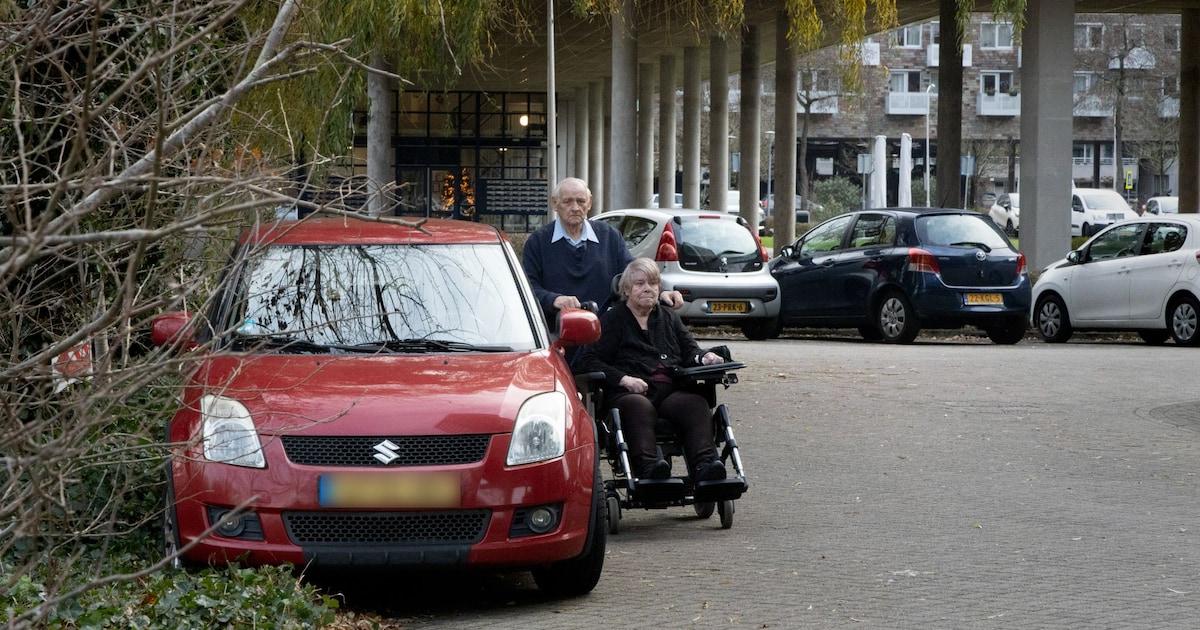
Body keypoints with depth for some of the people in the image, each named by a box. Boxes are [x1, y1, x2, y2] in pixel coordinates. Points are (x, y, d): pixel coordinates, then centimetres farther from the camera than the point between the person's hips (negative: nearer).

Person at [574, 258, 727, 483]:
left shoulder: (669, 318, 31)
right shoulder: (612, 320, 16)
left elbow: (689, 349, 24)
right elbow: (589, 361, 4)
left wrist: (703, 358, -3)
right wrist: (623, 378, -12)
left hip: (671, 391, 4)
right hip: (630, 392, -4)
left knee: (696, 403, -32)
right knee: (640, 407, -41)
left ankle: (704, 465, -52)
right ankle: (647, 466, -62)